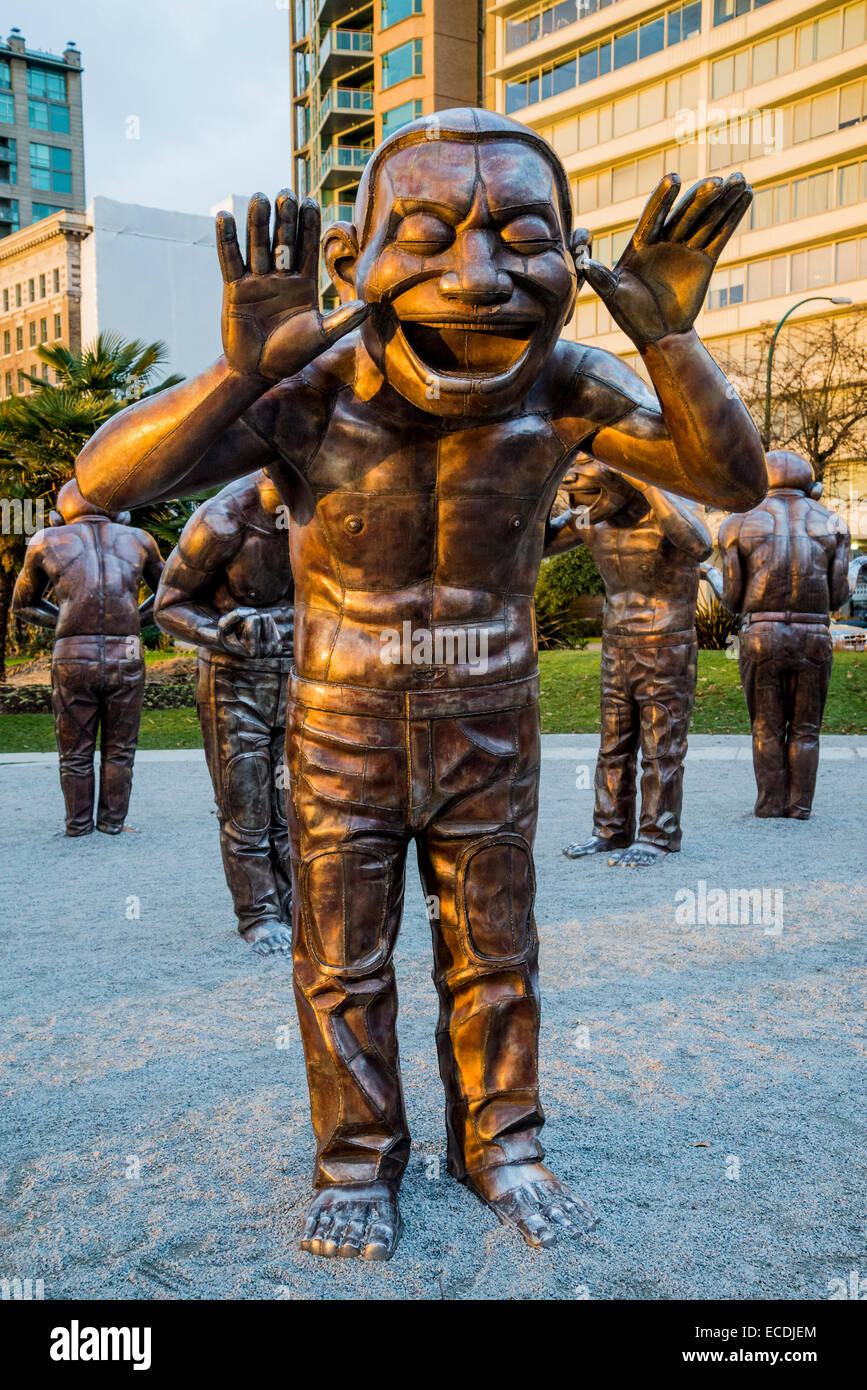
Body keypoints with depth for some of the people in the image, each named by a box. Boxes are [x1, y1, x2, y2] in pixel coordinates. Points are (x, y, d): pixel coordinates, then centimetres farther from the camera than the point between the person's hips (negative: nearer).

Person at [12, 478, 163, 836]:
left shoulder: (46, 542, 10)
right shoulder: (138, 540, 12)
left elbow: (23, 605, 22)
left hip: (73, 660, -1)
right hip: (126, 659, 1)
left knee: (76, 750, 18)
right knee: (119, 749, 19)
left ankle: (79, 823, 26)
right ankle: (112, 821, 26)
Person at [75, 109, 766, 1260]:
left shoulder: (564, 386, -16)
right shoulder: (315, 388, -22)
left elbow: (735, 482, -16)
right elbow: (107, 478, -27)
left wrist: (667, 338, -32)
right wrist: (242, 368, -43)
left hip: (488, 732, 2)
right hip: (344, 731, -1)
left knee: (493, 957, 14)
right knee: (344, 965, 10)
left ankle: (499, 1144, 34)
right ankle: (359, 1167, 29)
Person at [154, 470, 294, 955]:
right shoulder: (223, 520, -22)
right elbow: (169, 606, -12)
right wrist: (226, 633, -29)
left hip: (295, 678, 4)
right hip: (235, 681, -4)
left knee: (292, 802, 9)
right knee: (246, 808, 3)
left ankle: (292, 904, 22)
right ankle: (258, 915, 16)